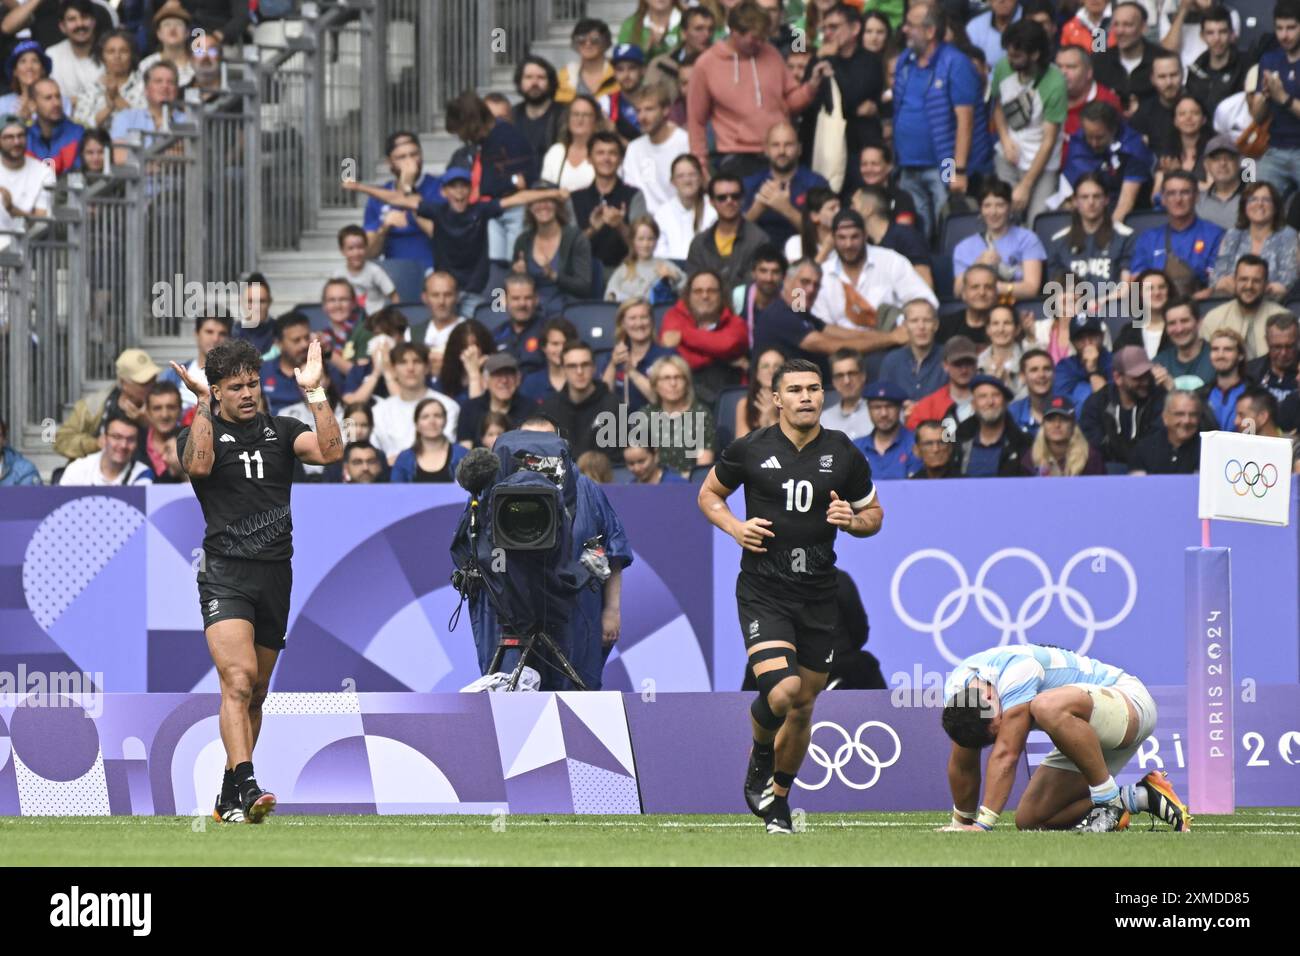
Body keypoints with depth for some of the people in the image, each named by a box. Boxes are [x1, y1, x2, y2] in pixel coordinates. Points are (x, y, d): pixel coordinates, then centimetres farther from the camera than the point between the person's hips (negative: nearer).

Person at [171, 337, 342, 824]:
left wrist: (314, 393, -8)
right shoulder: (200, 432, 4)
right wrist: (203, 403, -18)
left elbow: (330, 451, -4)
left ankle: (229, 799, 20)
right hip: (225, 573, -4)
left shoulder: (281, 431, 12)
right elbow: (198, 464, -19)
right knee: (239, 677, -23)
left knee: (255, 693, 10)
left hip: (276, 577, 5)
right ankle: (245, 786, -33)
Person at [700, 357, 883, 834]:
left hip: (818, 595, 3)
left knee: (803, 706, 10)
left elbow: (874, 513, 14)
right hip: (762, 592, -3)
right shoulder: (749, 450, -4)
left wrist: (852, 521, -9)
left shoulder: (844, 455, 2)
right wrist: (735, 527, -7)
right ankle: (761, 755, 11)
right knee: (782, 692, -22)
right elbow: (709, 494, 12)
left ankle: (778, 799, 31)